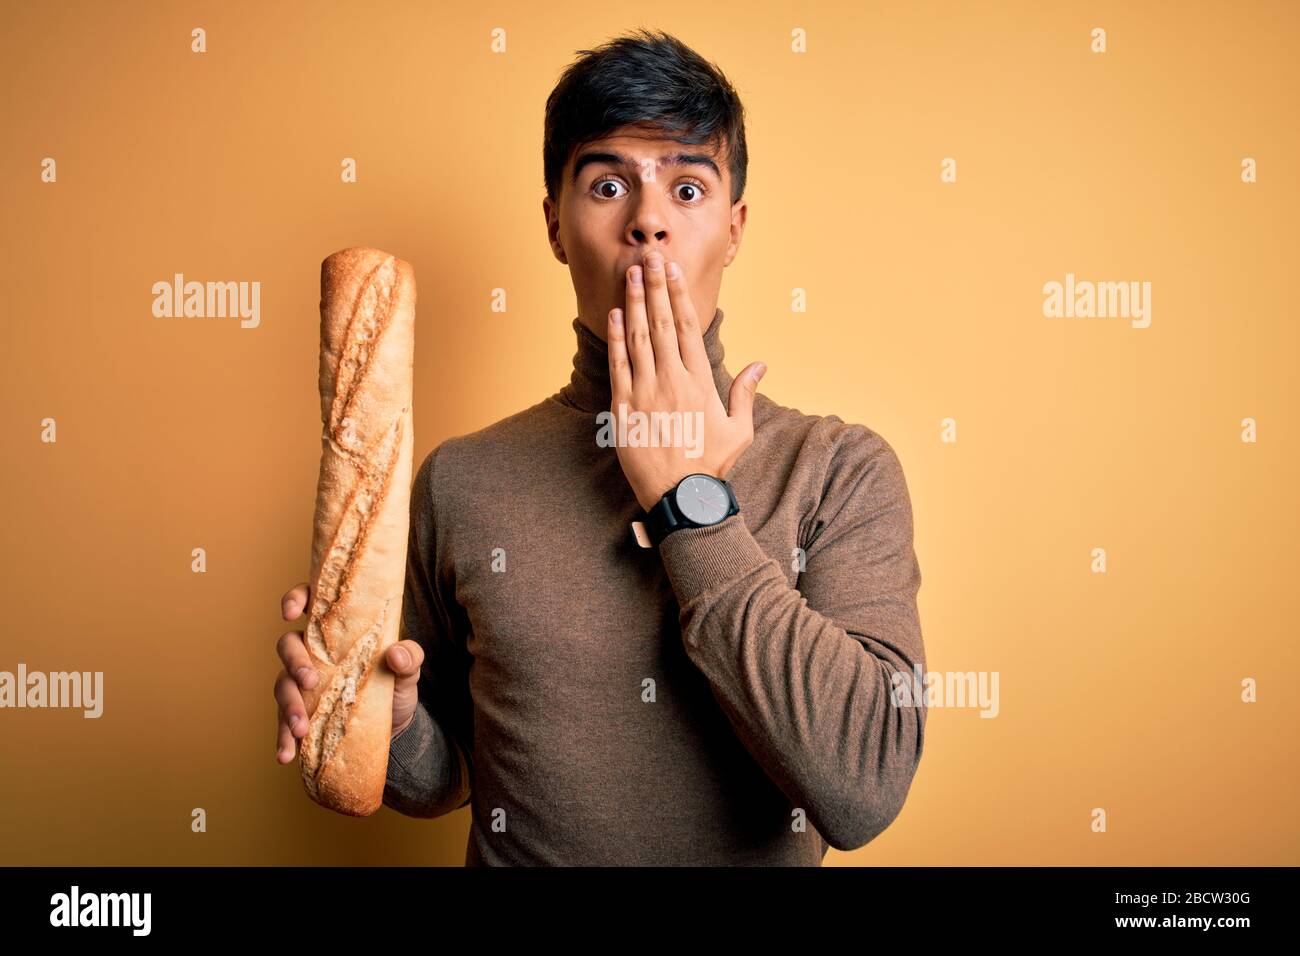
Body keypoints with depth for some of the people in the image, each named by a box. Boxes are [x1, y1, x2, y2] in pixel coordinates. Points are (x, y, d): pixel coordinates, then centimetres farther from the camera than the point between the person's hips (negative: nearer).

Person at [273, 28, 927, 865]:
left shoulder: (841, 470, -11)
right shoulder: (461, 482, -7)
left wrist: (690, 500, -19)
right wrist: (388, 719, -18)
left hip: (765, 850, -1)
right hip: (512, 854, 1)